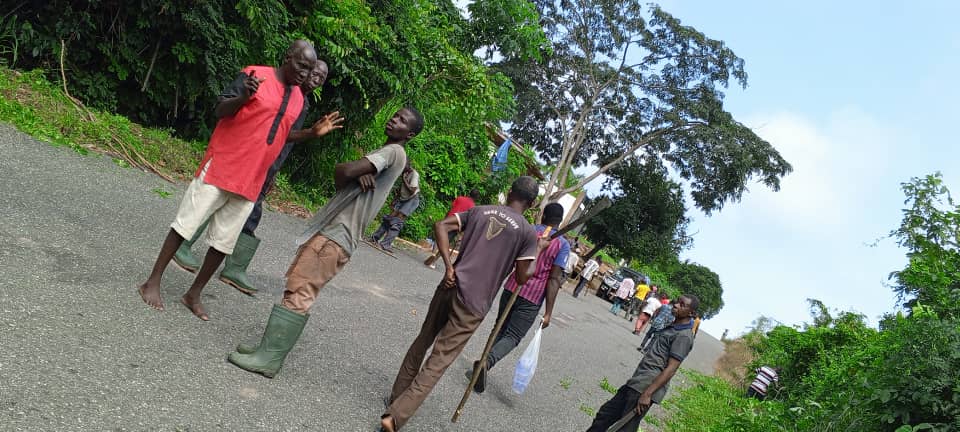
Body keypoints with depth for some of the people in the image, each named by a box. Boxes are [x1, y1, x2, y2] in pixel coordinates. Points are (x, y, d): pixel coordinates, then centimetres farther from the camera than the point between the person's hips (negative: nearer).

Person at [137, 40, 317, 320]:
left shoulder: (299, 100, 11)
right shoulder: (255, 75, -7)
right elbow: (220, 110, -12)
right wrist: (243, 97, -30)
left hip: (250, 181, 5)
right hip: (220, 168, -5)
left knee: (225, 242, 8)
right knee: (186, 224, 2)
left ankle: (194, 295, 22)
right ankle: (153, 282, 15)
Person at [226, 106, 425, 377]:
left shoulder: (394, 152, -8)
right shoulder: (384, 157, 23)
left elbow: (342, 171, -19)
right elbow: (342, 180, 11)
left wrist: (353, 173, 4)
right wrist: (359, 174, -10)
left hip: (336, 236, -10)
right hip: (332, 230, 10)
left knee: (298, 292, -11)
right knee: (300, 291, 11)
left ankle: (268, 359, -7)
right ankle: (270, 351, 17)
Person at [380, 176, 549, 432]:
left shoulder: (480, 210, 10)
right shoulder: (528, 232, -2)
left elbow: (440, 226, 2)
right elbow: (522, 277, -1)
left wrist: (449, 265, 0)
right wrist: (539, 251, 13)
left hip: (450, 287, 5)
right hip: (473, 304, -4)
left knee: (422, 341, 22)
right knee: (438, 361, -1)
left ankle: (396, 397, 34)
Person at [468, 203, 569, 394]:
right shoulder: (563, 244, -5)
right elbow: (554, 279, -9)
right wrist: (548, 312, -8)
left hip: (512, 289, 3)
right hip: (532, 299, -3)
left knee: (500, 330, 18)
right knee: (512, 337, 0)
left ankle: (485, 365, 14)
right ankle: (486, 362, -23)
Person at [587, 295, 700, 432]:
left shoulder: (684, 336, -12)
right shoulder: (672, 327, 17)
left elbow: (671, 369, -19)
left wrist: (647, 393, -23)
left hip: (647, 386, -9)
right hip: (636, 382, 9)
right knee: (605, 414, 10)